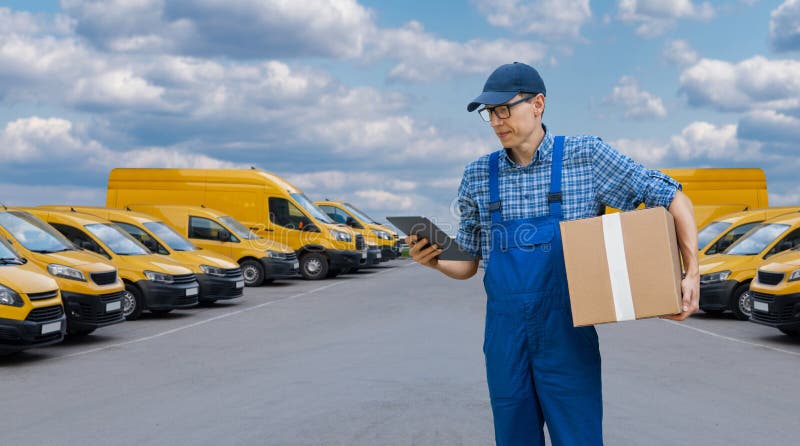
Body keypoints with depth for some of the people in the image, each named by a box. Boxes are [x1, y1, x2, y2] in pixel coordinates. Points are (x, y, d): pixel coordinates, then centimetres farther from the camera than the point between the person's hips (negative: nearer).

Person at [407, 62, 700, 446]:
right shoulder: (478, 176, 6)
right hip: (504, 337, 3)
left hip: (567, 334, -3)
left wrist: (692, 274, -10)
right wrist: (433, 259, -9)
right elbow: (467, 265, 13)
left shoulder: (586, 155, -3)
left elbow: (673, 198, 0)